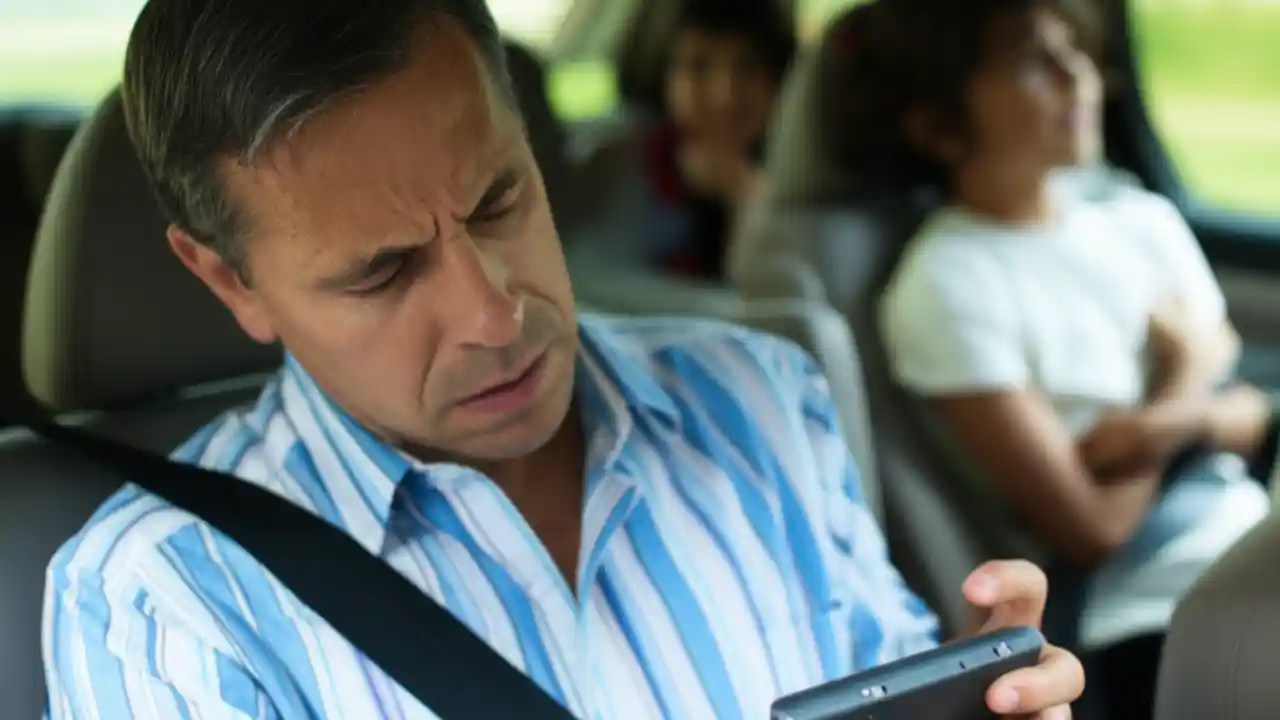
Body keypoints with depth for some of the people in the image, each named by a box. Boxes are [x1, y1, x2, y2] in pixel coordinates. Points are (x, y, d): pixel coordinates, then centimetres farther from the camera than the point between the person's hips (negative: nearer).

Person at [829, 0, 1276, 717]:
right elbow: (1089, 530, -11)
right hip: (1164, 620, -6)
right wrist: (1181, 367, 2)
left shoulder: (1142, 218, 10)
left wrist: (1188, 416, -11)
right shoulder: (947, 284, -10)